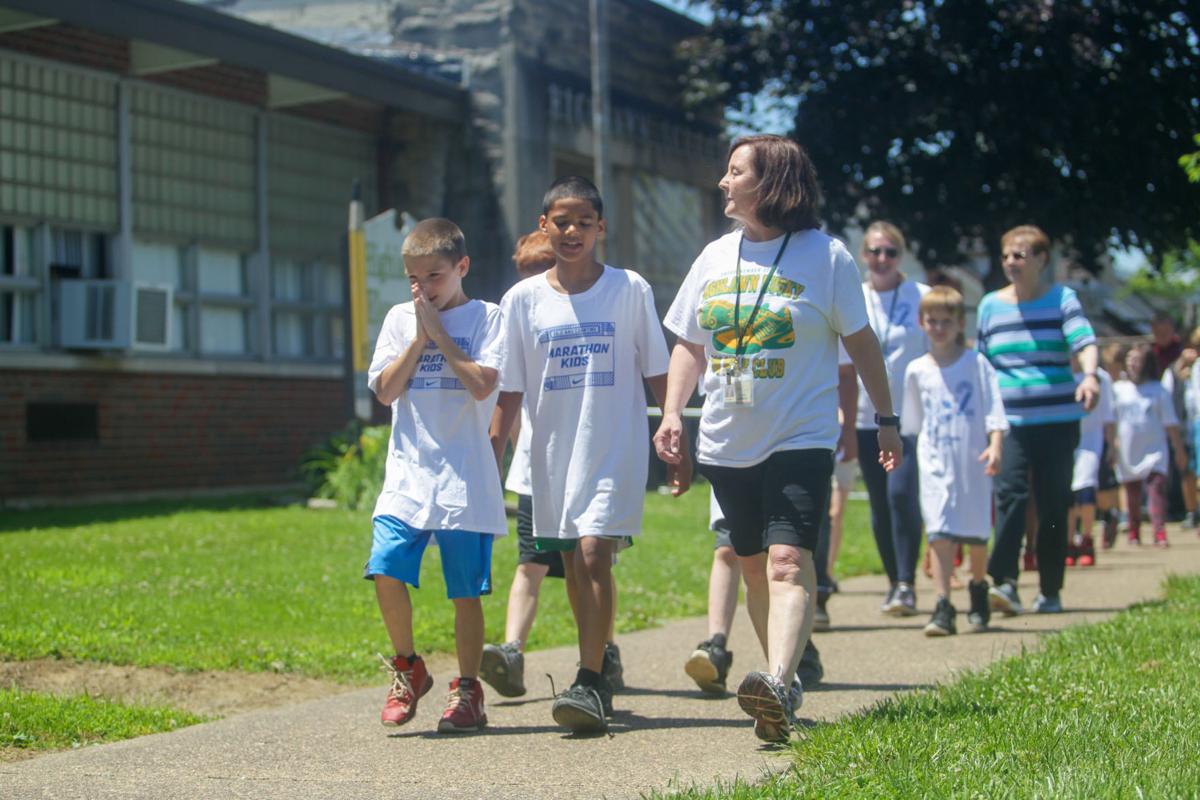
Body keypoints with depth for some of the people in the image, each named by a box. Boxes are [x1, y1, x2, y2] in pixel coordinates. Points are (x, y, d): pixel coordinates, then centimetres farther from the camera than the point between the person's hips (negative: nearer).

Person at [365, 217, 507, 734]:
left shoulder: (485, 317, 2)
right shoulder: (400, 319, 11)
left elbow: (483, 385, -12)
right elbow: (385, 391, 3)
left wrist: (438, 333, -8)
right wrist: (418, 337, -4)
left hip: (465, 478, -3)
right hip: (408, 473, 3)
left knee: (465, 590, 1)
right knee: (386, 570, -11)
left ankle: (467, 691, 16)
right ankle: (407, 668, 11)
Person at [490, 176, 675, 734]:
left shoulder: (630, 289, 0)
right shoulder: (523, 299, 4)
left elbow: (657, 374, 5)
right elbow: (509, 392, 7)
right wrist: (489, 459, 3)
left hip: (615, 446, -3)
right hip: (552, 451, 3)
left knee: (594, 555, -16)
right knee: (572, 565, 10)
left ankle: (590, 682, -12)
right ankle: (599, 675, 24)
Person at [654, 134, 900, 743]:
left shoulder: (825, 255, -4)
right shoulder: (715, 257, 10)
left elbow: (861, 343, 3)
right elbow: (689, 345, 15)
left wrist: (886, 420, 5)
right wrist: (672, 414, 2)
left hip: (802, 438, -6)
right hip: (727, 442, 6)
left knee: (788, 561, -20)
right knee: (754, 563, 12)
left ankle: (777, 683, -32)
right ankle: (785, 679, 26)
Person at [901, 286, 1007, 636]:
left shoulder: (976, 364, 0)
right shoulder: (917, 370, 7)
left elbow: (994, 410, -4)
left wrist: (995, 446, -17)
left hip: (972, 461, -1)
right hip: (934, 462, 1)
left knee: (976, 533, 10)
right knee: (938, 532, -11)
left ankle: (978, 590, 34)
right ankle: (943, 608, -13)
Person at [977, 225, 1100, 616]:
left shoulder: (1062, 298, 2)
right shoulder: (990, 304, 10)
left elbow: (1083, 340, -14)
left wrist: (1090, 375, -34)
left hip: (1058, 420, -1)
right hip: (1009, 422, 1)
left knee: (1054, 505, 4)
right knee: (1010, 495, -16)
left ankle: (1050, 591, 14)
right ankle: (1004, 582, -22)